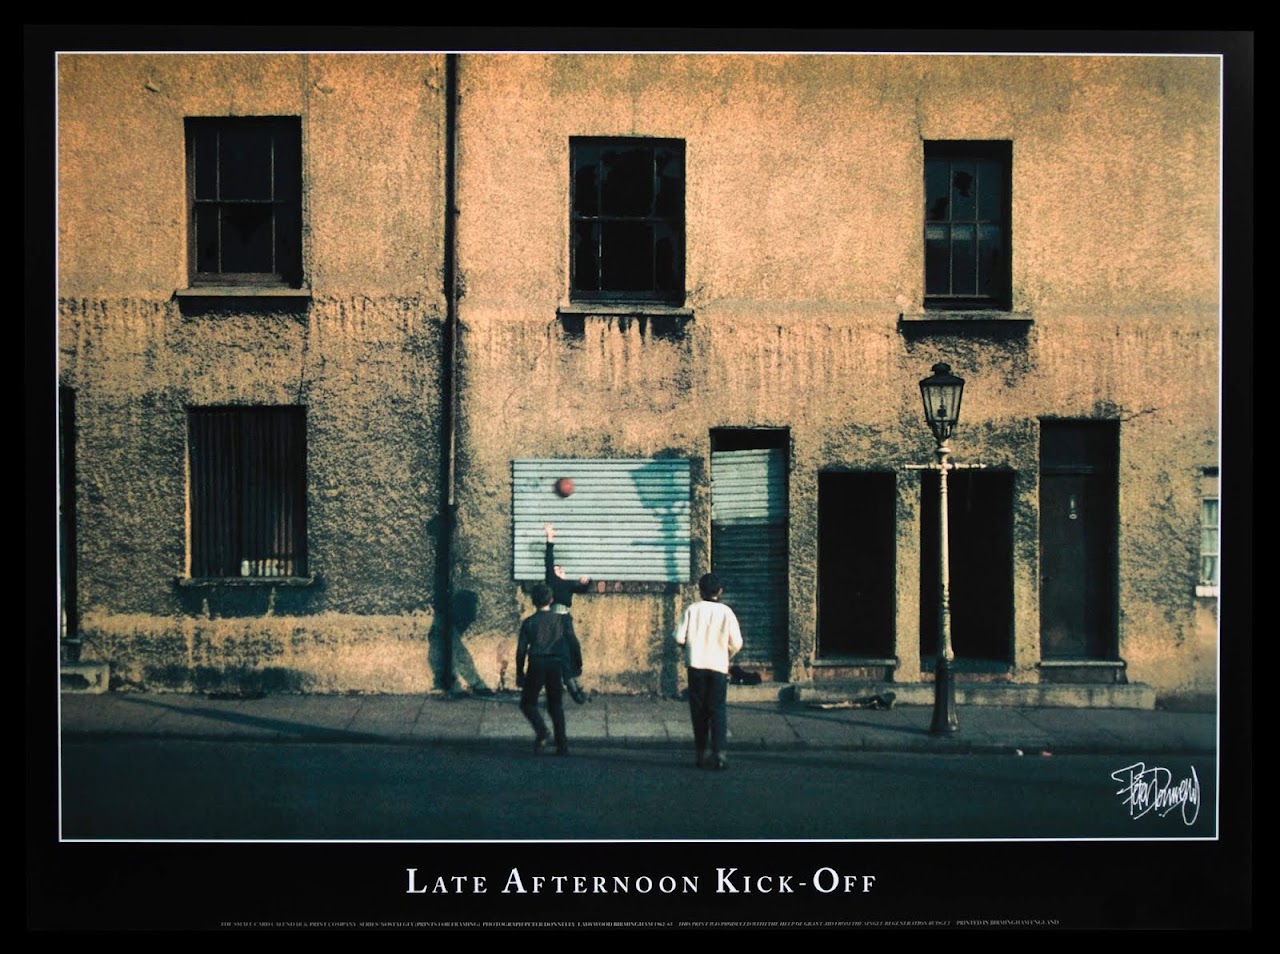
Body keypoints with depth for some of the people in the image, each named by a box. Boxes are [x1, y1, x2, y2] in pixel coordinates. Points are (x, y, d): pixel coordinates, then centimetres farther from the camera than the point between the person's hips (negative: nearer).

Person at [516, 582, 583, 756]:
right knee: (556, 706, 13)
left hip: (536, 665, -2)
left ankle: (541, 730, -15)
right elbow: (573, 642, 0)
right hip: (556, 665, 2)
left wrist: (519, 673, 9)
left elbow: (521, 650, 2)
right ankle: (562, 745, 7)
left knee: (527, 703, 12)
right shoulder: (562, 619, 5)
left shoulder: (529, 622, 3)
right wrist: (578, 664, 10)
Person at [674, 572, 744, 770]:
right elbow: (736, 643, -5)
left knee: (699, 710, 9)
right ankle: (719, 752, -11)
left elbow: (679, 637, -5)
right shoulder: (726, 612, -2)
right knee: (718, 710, 2)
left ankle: (701, 753, 12)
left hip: (696, 665, 1)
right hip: (718, 665, -1)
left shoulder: (692, 609, -1)